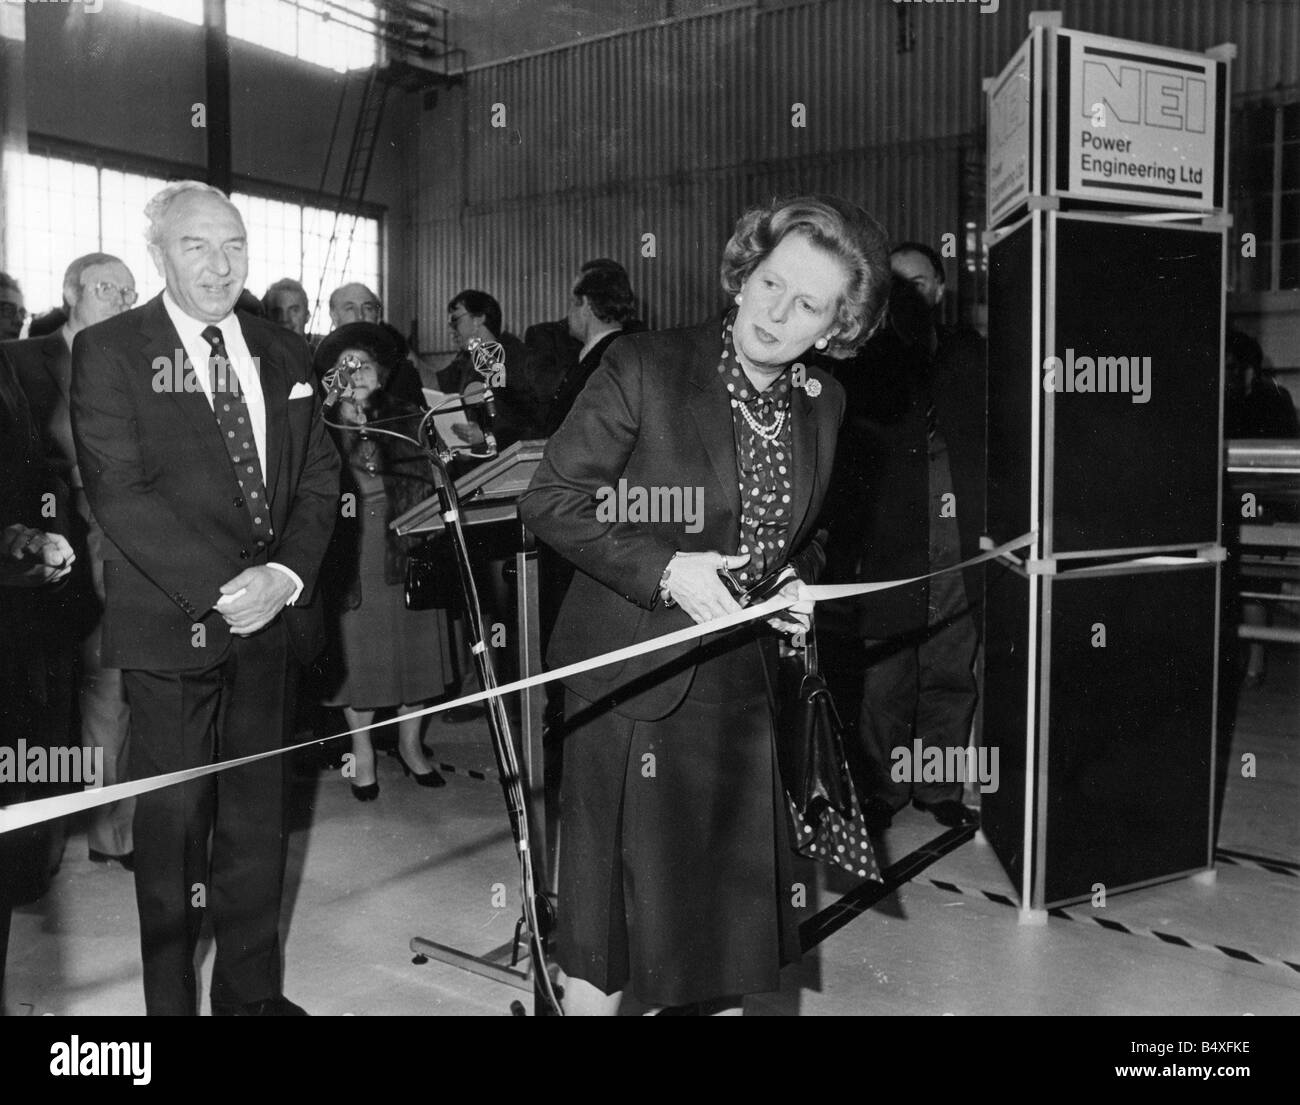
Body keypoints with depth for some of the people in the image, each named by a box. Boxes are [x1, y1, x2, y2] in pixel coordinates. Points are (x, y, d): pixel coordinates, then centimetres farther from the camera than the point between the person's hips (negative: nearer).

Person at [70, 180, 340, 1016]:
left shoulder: (285, 354, 13)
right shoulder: (109, 351, -1)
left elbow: (319, 478, 9)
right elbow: (119, 493, -10)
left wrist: (285, 576, -8)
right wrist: (223, 588, -17)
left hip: (274, 622, 4)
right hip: (173, 626, -4)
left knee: (259, 814, 10)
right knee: (175, 816, 4)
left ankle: (254, 991, 24)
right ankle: (172, 997, 21)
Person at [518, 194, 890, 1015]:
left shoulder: (823, 402, 4)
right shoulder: (644, 370, -13)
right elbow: (549, 501, -11)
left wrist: (799, 579, -2)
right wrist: (662, 569, -21)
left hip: (743, 681, 5)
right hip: (635, 676, -5)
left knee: (738, 884, 15)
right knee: (625, 893, 4)